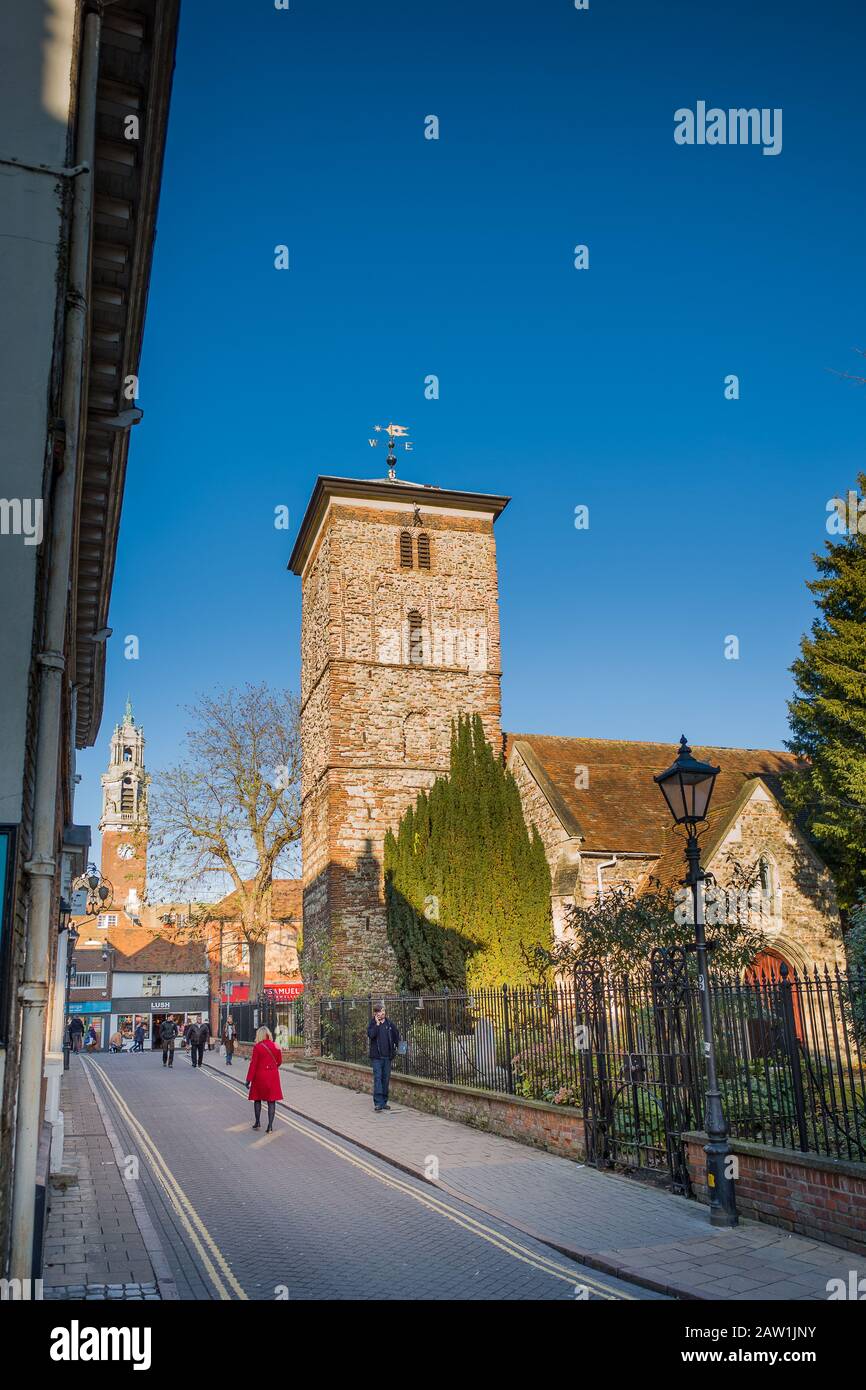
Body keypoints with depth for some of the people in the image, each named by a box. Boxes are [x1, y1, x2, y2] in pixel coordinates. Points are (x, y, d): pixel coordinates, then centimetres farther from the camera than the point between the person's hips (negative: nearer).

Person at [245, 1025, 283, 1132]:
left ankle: (258, 1123, 22)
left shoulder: (257, 1047, -12)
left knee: (257, 1099, 16)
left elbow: (253, 1064, -12)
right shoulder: (275, 1046, 0)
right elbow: (279, 1061, 9)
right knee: (271, 1101, 4)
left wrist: (248, 1079, -8)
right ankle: (270, 1126, 1)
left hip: (260, 1076, -3)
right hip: (273, 1076, 3)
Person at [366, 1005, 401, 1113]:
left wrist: (397, 1046, 6)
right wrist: (377, 1024, -17)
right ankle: (378, 1103, -9)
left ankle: (384, 1102, 16)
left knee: (386, 1078, 8)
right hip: (376, 1056, -3)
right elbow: (370, 1034, -18)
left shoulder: (390, 1023, 7)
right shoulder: (372, 1023, 0)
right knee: (377, 1078, -8)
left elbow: (396, 1035, 16)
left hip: (387, 1055, 3)